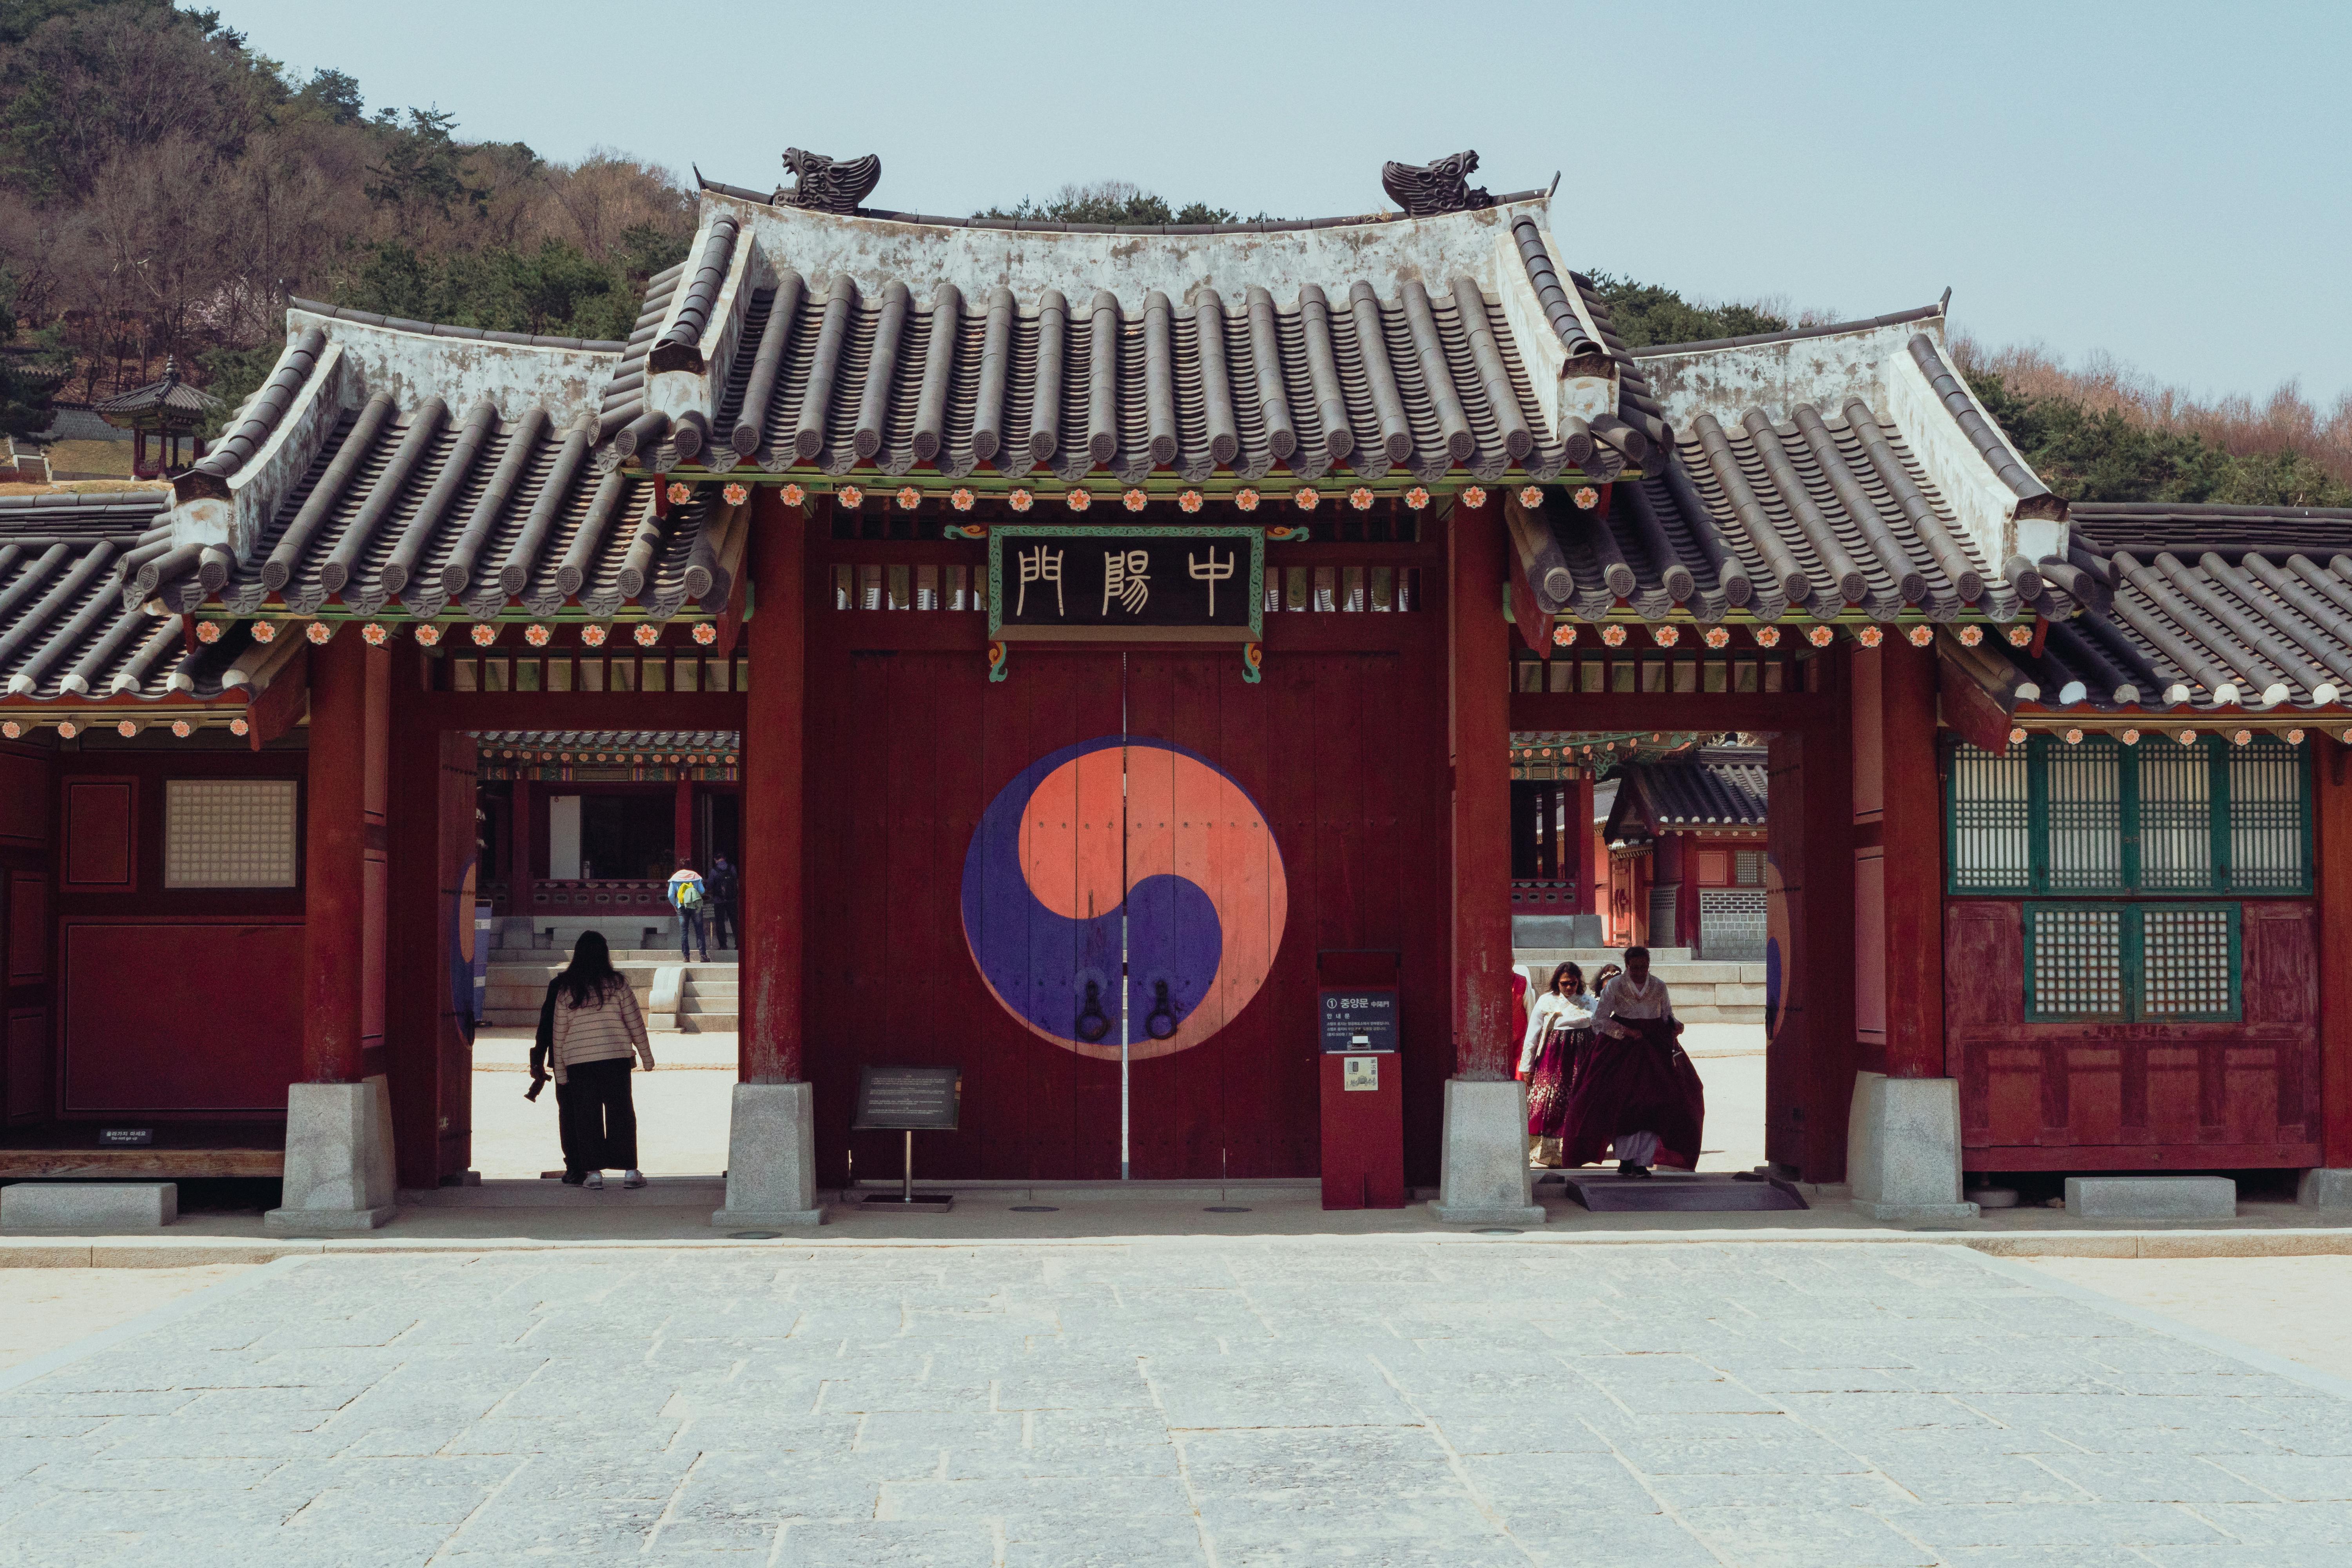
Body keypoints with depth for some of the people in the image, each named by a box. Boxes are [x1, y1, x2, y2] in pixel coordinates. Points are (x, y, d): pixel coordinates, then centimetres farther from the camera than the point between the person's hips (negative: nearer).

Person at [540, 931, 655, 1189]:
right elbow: (635, 1023, 1)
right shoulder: (617, 984, -1)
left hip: (578, 1060, 1)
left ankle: (593, 1171, 4)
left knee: (585, 1117, 7)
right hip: (616, 1057, -1)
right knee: (621, 1114, 5)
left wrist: (560, 1070, 11)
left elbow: (558, 1032, 5)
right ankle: (630, 1172, 4)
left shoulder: (565, 988, 3)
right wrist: (647, 1057, 10)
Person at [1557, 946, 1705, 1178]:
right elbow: (1599, 1019, -2)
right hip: (1621, 1048, -2)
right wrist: (1626, 1031, -11)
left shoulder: (1659, 987, 8)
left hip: (1655, 1048, 2)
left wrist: (1675, 1025, -8)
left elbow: (1668, 1017, 14)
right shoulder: (1615, 986, 0)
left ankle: (1642, 1161, -2)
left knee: (1653, 1103, -7)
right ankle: (1626, 1159, -2)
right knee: (1623, 1101, -10)